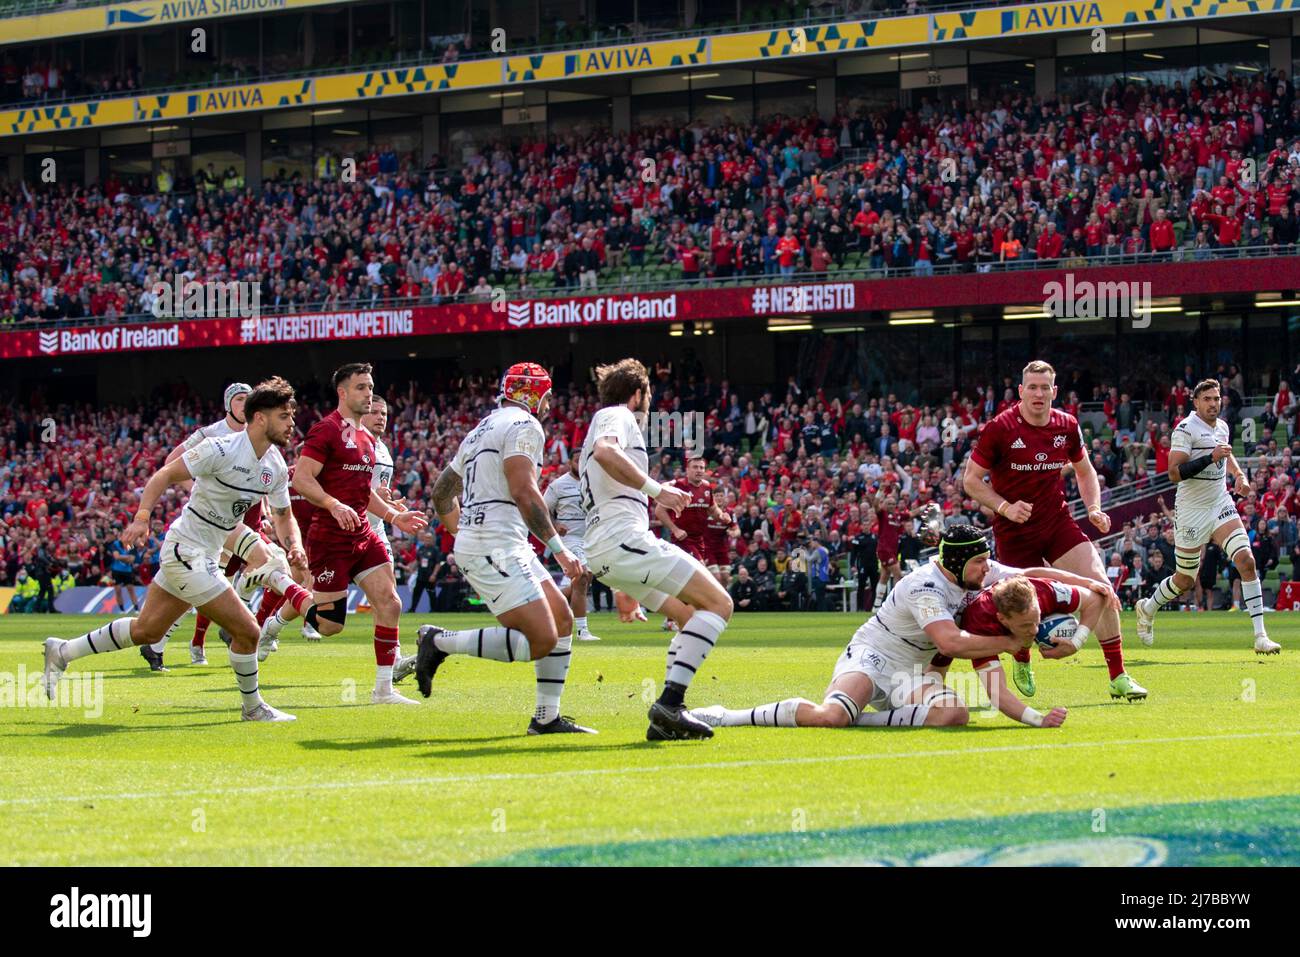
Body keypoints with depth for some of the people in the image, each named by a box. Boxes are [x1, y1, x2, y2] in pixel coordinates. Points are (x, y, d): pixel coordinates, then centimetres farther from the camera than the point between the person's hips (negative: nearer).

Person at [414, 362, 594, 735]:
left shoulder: (481, 432, 23)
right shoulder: (523, 425, -7)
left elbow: (442, 493, 29)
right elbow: (524, 493, -19)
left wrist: (464, 534, 36)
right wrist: (559, 548, -17)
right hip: (496, 547, -10)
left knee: (562, 621, 10)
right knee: (541, 641, -16)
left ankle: (547, 717, 10)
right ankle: (441, 642, -10)